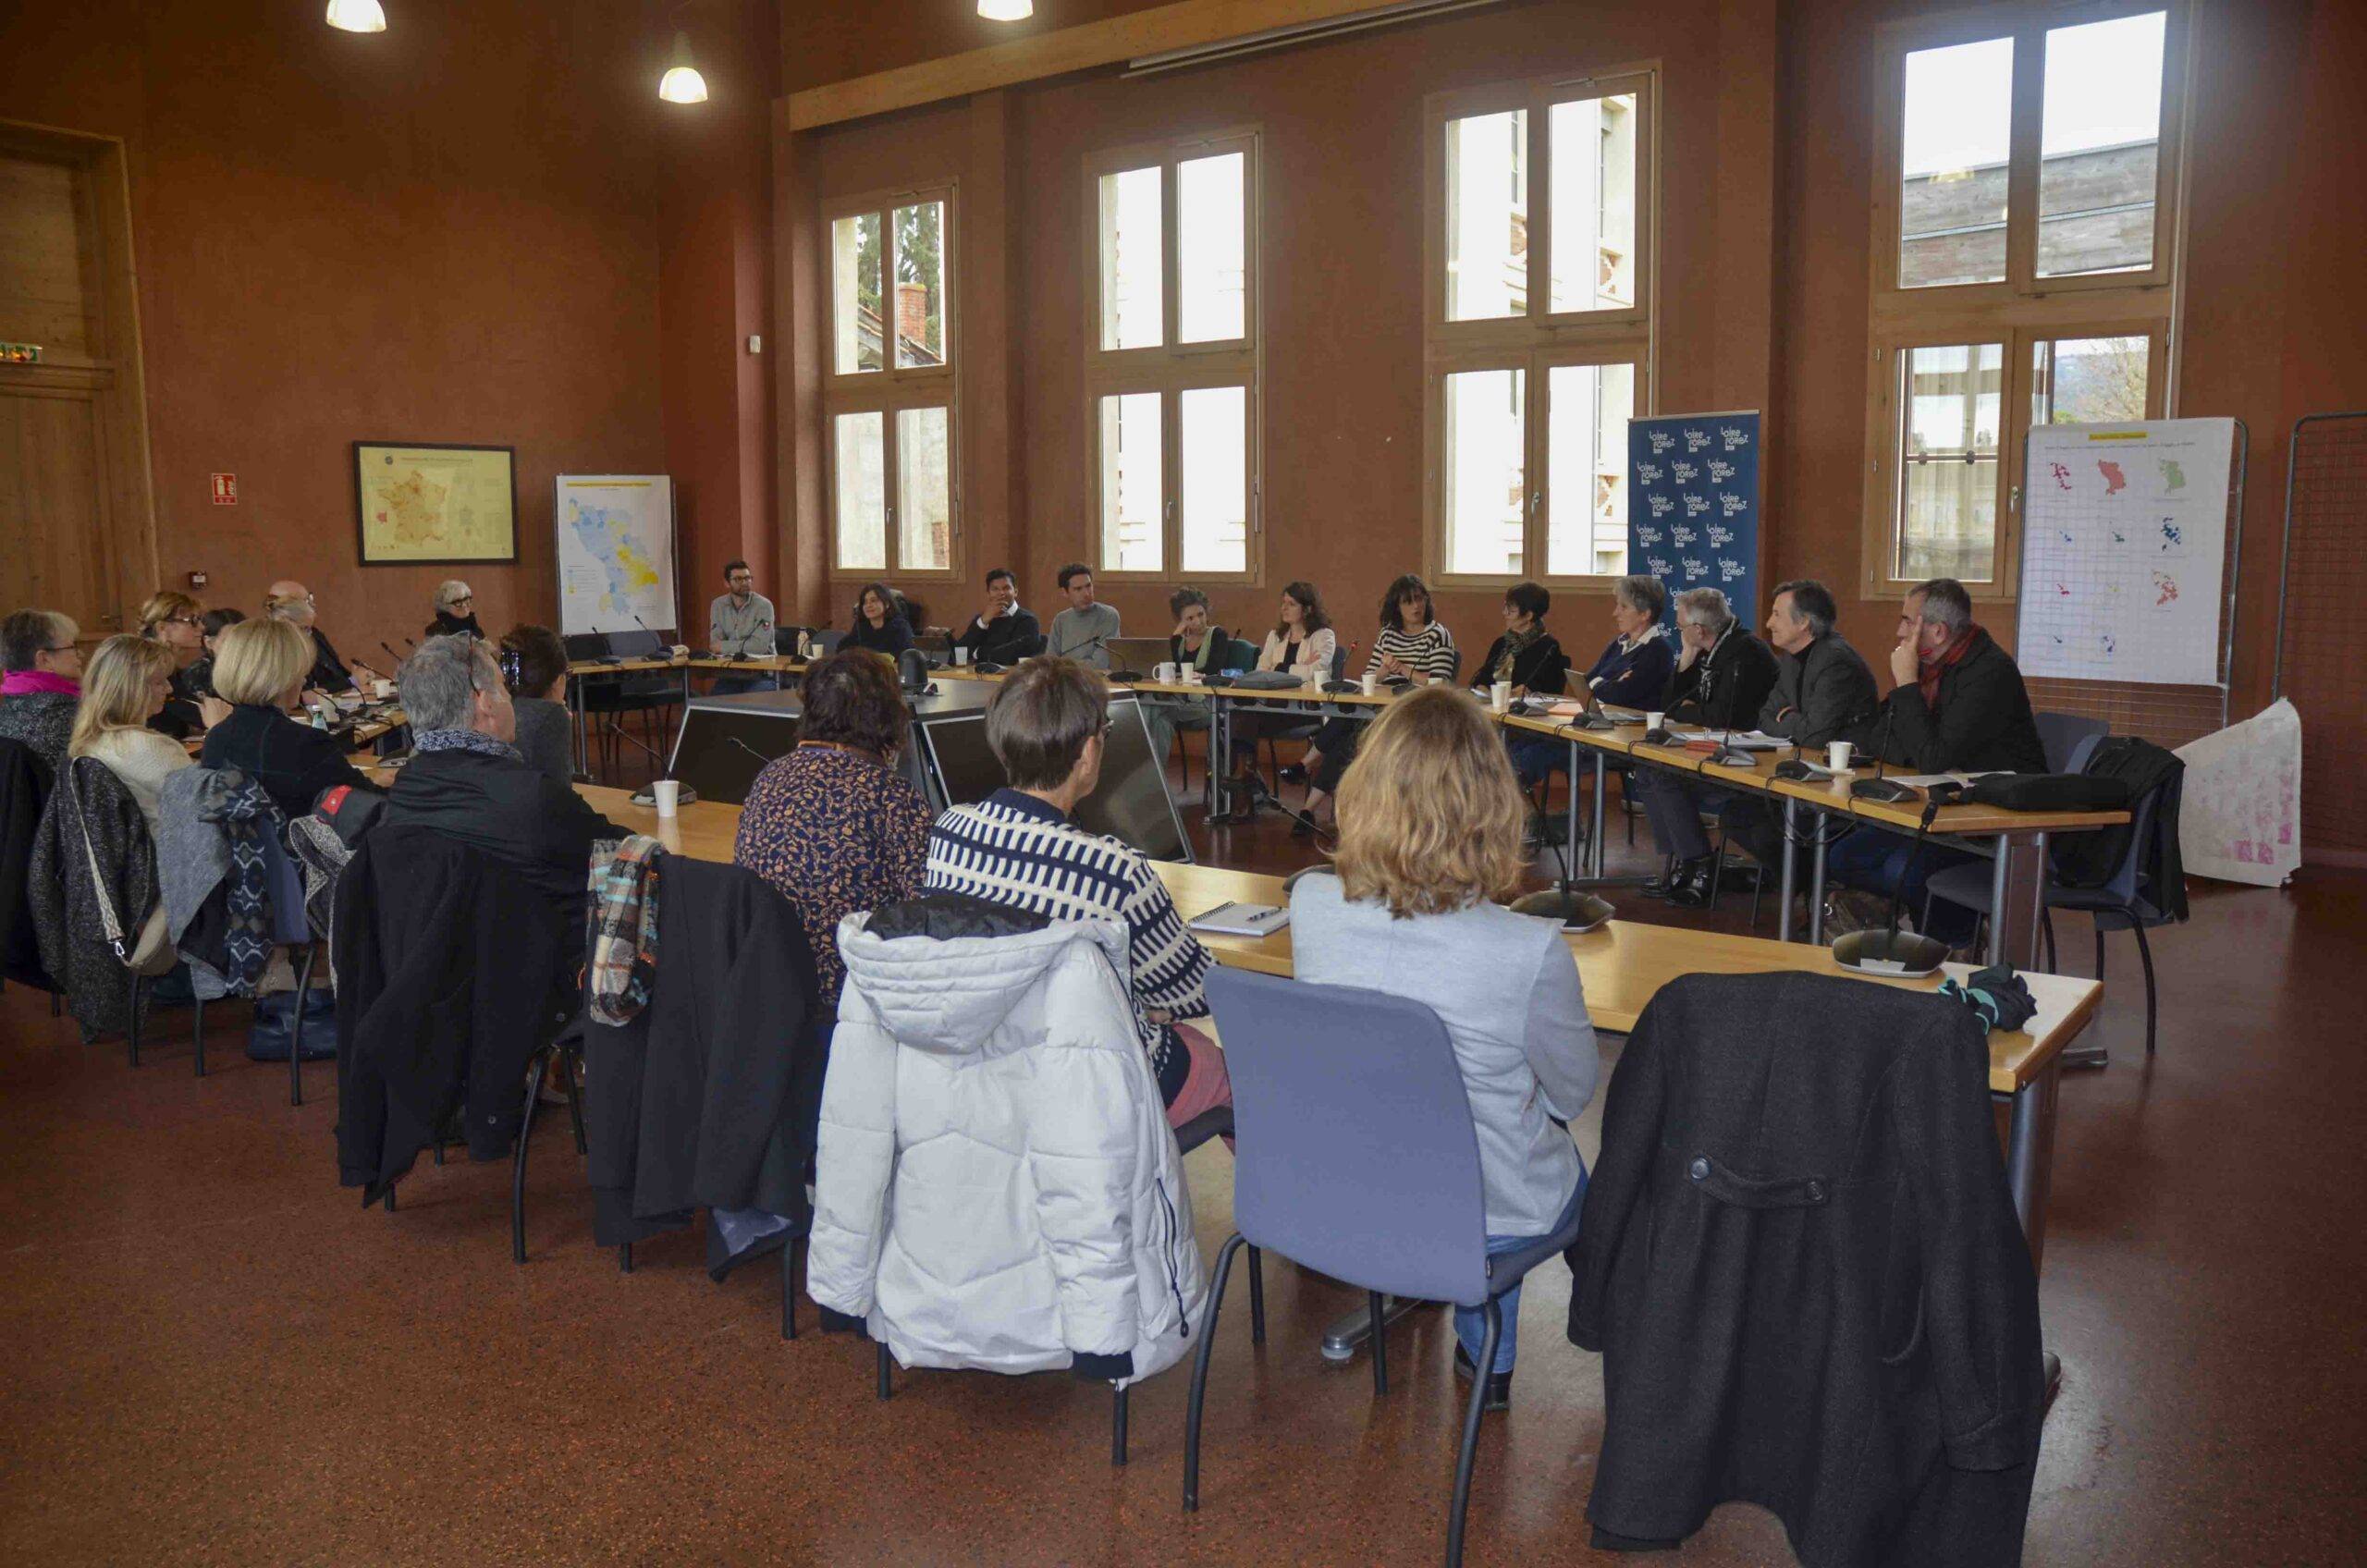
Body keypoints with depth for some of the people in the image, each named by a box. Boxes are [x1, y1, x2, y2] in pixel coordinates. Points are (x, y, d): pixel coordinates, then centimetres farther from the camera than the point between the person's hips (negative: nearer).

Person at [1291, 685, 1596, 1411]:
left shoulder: (1311, 907, -19)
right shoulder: (1530, 951, -31)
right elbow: (1574, 1092, -10)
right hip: (1483, 1215, -3)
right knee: (1562, 1162, 33)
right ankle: (1486, 1356, 46)